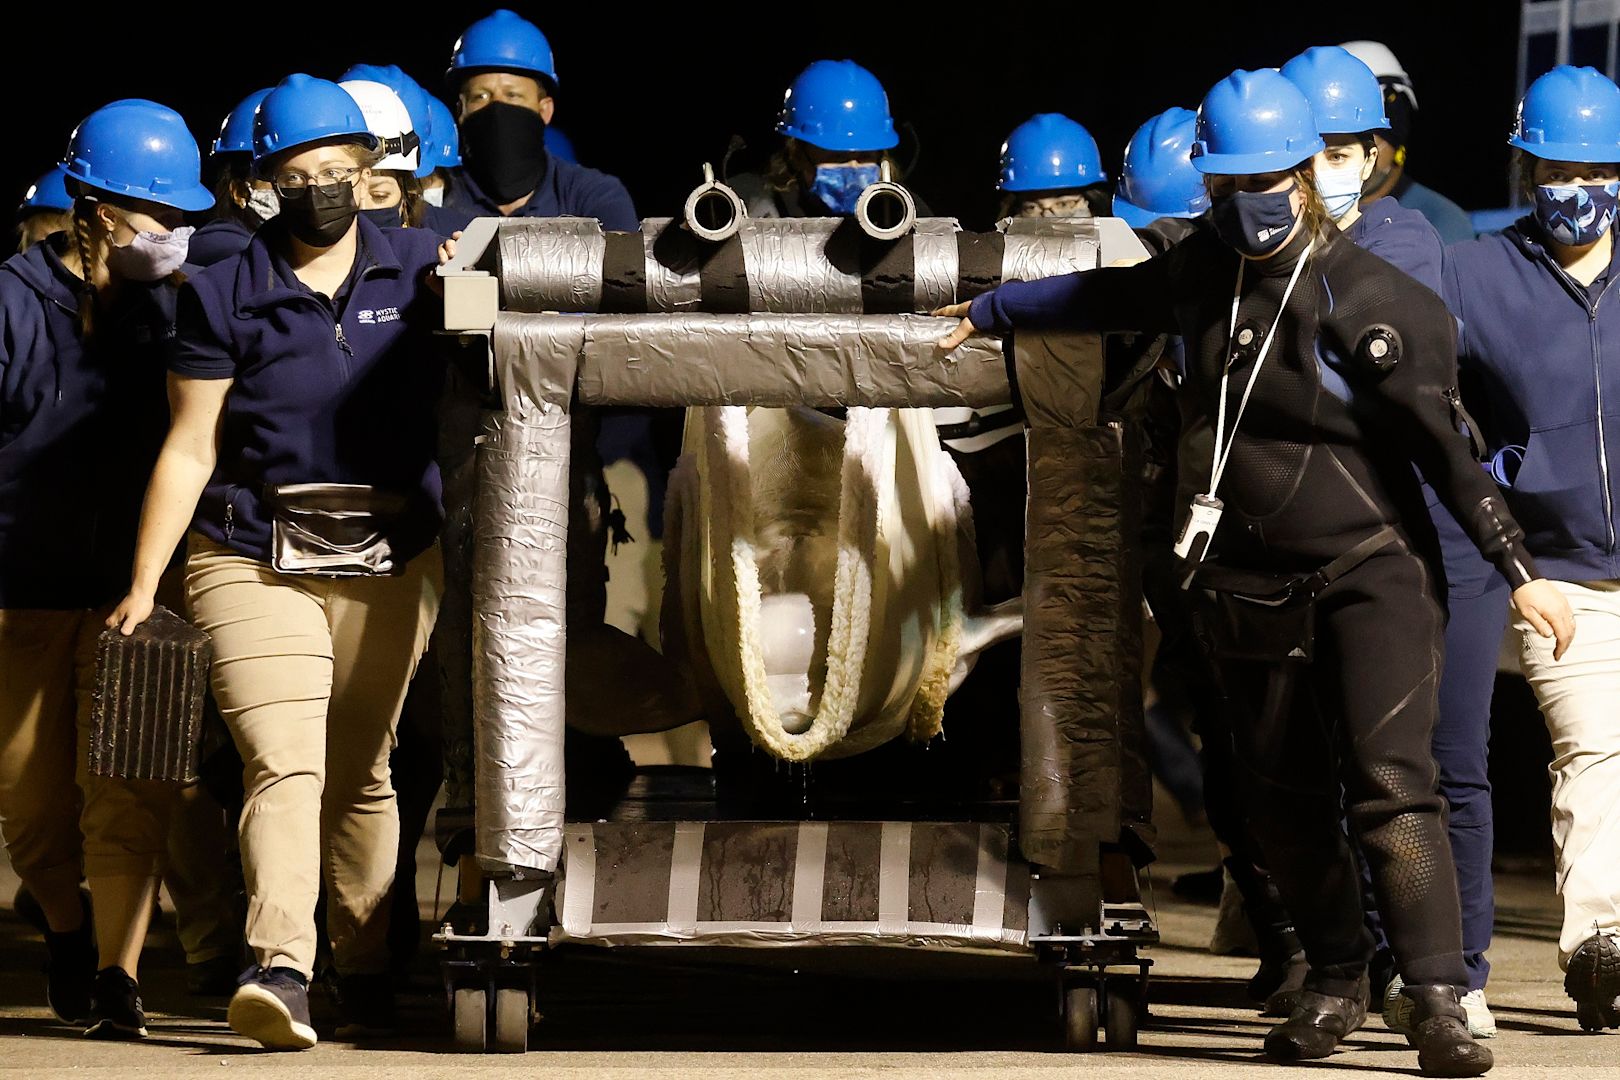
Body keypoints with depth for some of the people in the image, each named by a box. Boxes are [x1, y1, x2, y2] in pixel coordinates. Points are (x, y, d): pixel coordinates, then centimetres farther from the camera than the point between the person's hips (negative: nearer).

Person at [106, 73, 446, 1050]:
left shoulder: (419, 268, 7)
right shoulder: (225, 296, 2)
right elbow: (190, 450, 2)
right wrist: (143, 584, -1)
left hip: (392, 564, 2)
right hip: (255, 561, -2)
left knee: (361, 773, 11)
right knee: (285, 766, -18)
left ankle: (367, 968, 22)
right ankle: (280, 969, -30)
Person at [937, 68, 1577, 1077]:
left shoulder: (1361, 296, -15)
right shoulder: (1204, 275, 3)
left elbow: (1445, 445, -14)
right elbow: (1104, 294, 24)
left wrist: (1521, 570, -16)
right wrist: (992, 311, 39)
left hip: (1371, 567, -6)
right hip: (1257, 575, 6)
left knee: (1390, 782, -18)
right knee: (1284, 797, 10)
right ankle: (1338, 982, 25)